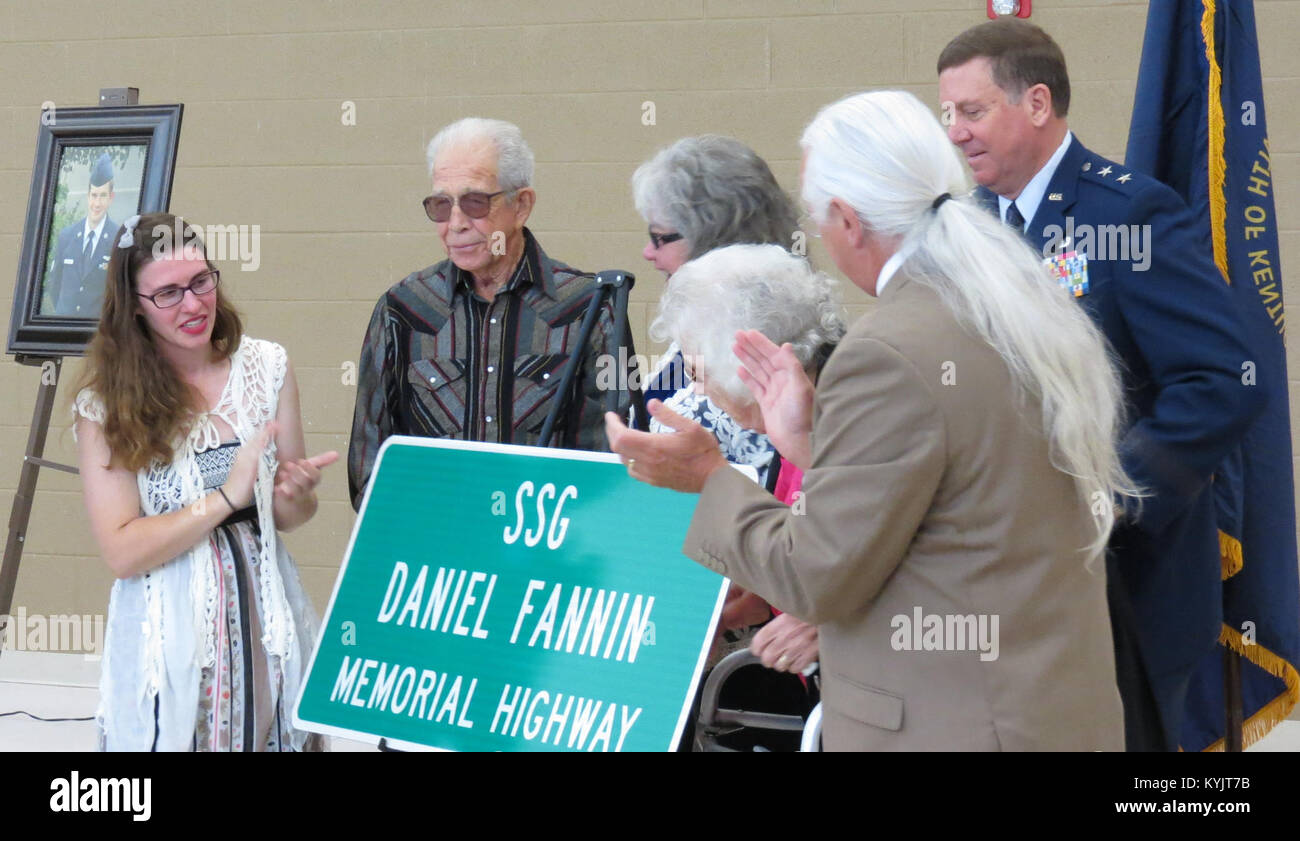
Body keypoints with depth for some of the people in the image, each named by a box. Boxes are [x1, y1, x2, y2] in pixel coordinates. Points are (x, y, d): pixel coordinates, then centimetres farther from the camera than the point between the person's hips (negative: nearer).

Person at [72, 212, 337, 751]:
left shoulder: (266, 366, 2)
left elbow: (292, 517, 11)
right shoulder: (107, 403, -6)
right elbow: (121, 552, -11)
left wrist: (295, 494, -12)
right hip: (167, 632, -3)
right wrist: (228, 497, -18)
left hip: (266, 620, 3)